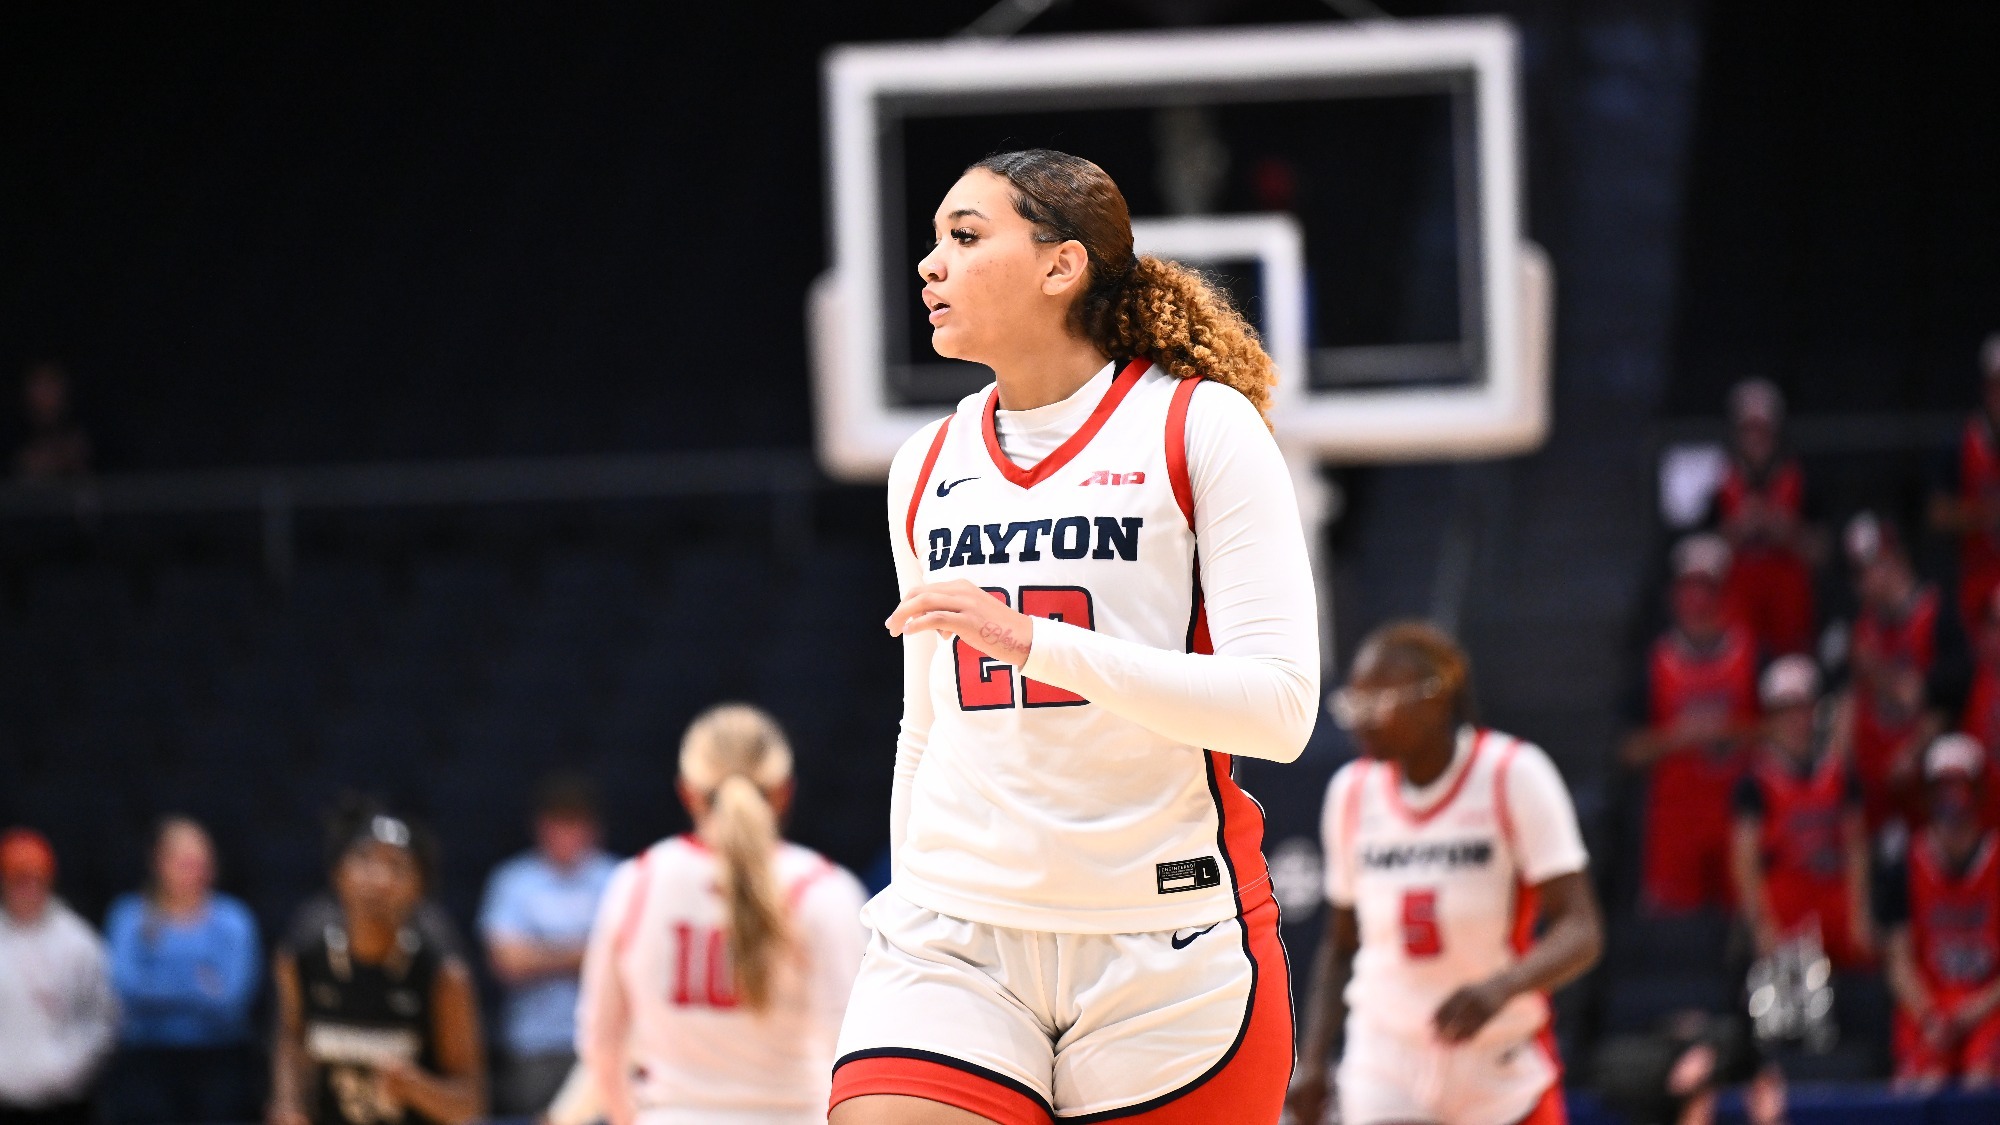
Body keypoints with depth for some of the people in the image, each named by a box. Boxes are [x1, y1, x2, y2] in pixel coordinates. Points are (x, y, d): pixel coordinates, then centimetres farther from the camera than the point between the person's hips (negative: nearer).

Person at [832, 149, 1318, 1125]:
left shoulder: (1199, 425, -1)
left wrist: (1033, 641, -19)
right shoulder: (926, 468, 14)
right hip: (955, 937, 4)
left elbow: (1279, 705, -11)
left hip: (1170, 950, -3)